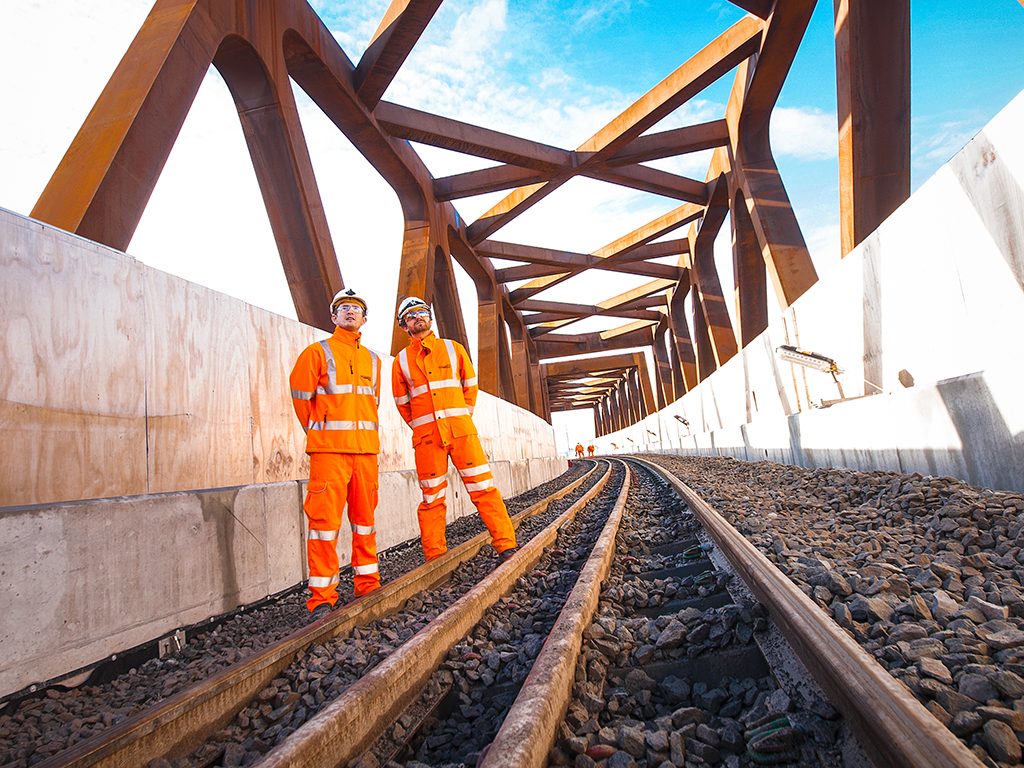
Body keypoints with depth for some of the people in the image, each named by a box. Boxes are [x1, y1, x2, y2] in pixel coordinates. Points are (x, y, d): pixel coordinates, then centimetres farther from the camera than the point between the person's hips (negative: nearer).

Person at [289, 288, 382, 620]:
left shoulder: (372, 360, 18)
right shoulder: (317, 352, 3)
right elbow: (301, 396, 4)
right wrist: (318, 431, 10)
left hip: (367, 448, 5)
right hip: (329, 449, -5)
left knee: (365, 515, 9)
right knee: (325, 516, -8)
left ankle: (367, 583, 20)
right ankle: (322, 596, -1)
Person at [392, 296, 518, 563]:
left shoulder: (453, 348, 11)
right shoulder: (401, 360, 11)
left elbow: (470, 385, 16)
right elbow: (402, 401, 17)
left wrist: (464, 415, 11)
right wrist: (419, 425, 11)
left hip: (461, 429, 0)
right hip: (426, 437, 0)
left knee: (483, 487, -5)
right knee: (432, 498, 3)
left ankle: (506, 546, -1)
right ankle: (436, 558, 10)